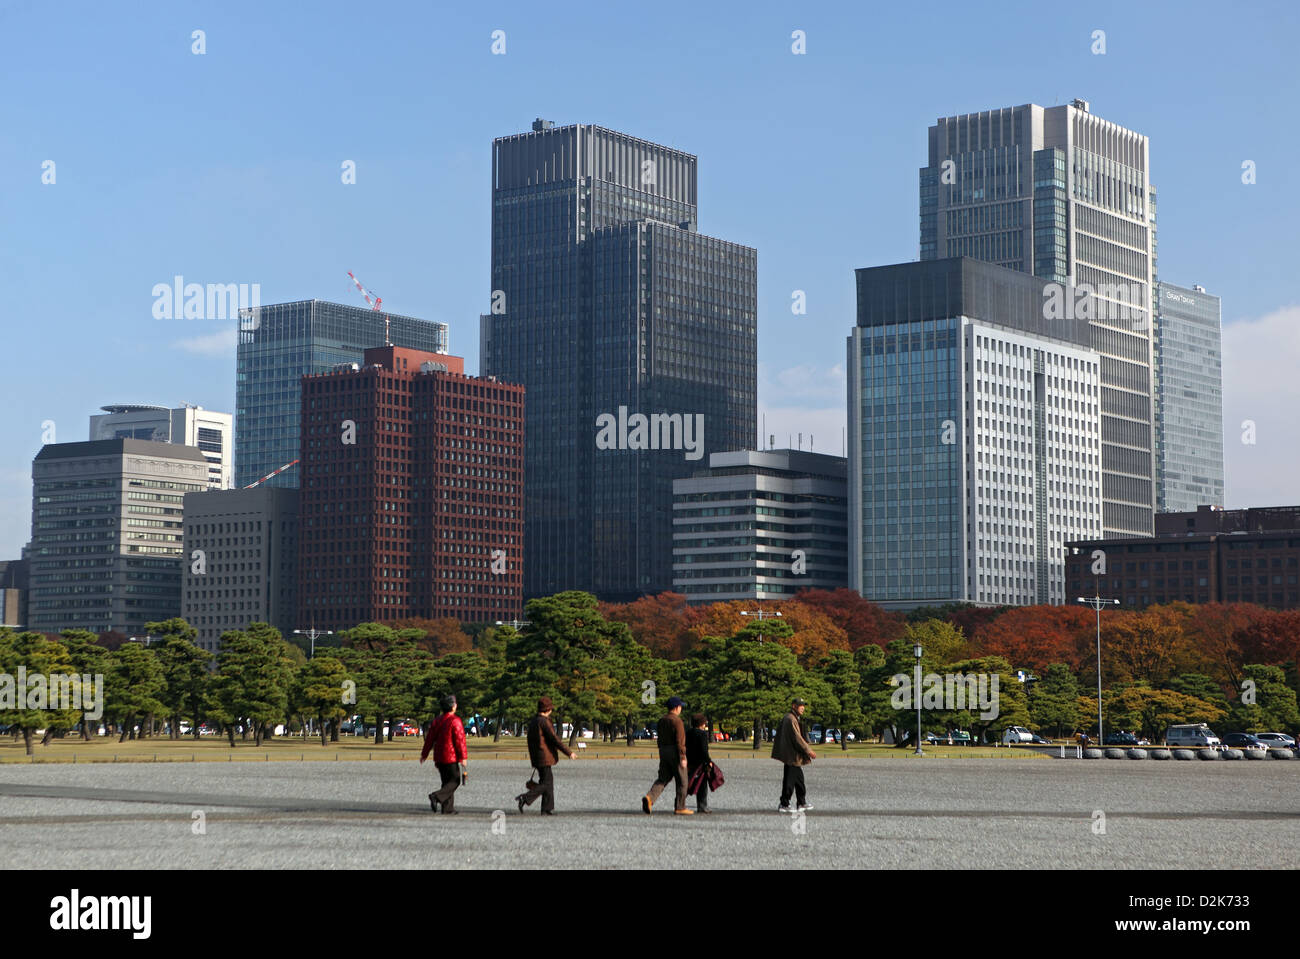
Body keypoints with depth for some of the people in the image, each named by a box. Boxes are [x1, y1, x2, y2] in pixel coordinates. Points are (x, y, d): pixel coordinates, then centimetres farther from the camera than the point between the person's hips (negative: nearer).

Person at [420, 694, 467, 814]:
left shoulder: (436, 721, 9)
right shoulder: (455, 721, -13)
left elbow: (430, 739, 11)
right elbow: (460, 740, -15)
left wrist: (424, 754, 18)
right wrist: (463, 757, -12)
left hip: (439, 758, 7)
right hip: (451, 758, -7)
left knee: (447, 781, 13)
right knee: (454, 781, 0)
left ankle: (448, 808, 10)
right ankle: (436, 796, -20)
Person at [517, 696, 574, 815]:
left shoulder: (533, 722, 13)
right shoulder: (544, 722, -15)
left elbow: (530, 742, 19)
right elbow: (555, 739, -17)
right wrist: (569, 752, -10)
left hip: (536, 758, 9)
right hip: (545, 757, -9)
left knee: (549, 780, 14)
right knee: (546, 784, -6)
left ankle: (547, 809, 12)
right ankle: (525, 798, -19)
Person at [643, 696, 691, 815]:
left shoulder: (662, 720, 12)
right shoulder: (677, 720, -14)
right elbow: (680, 741, -18)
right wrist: (683, 758, -18)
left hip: (663, 752, 7)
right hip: (675, 752, -7)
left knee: (663, 779, 7)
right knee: (681, 781, 4)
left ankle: (649, 798, -16)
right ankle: (680, 808, 7)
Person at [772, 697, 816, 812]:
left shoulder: (788, 718, 16)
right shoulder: (791, 719, -17)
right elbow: (797, 738, -20)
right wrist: (808, 750, -16)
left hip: (791, 755, 11)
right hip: (792, 756, -11)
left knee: (799, 780, 16)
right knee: (789, 781, -6)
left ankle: (802, 803, 23)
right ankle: (784, 805, -3)